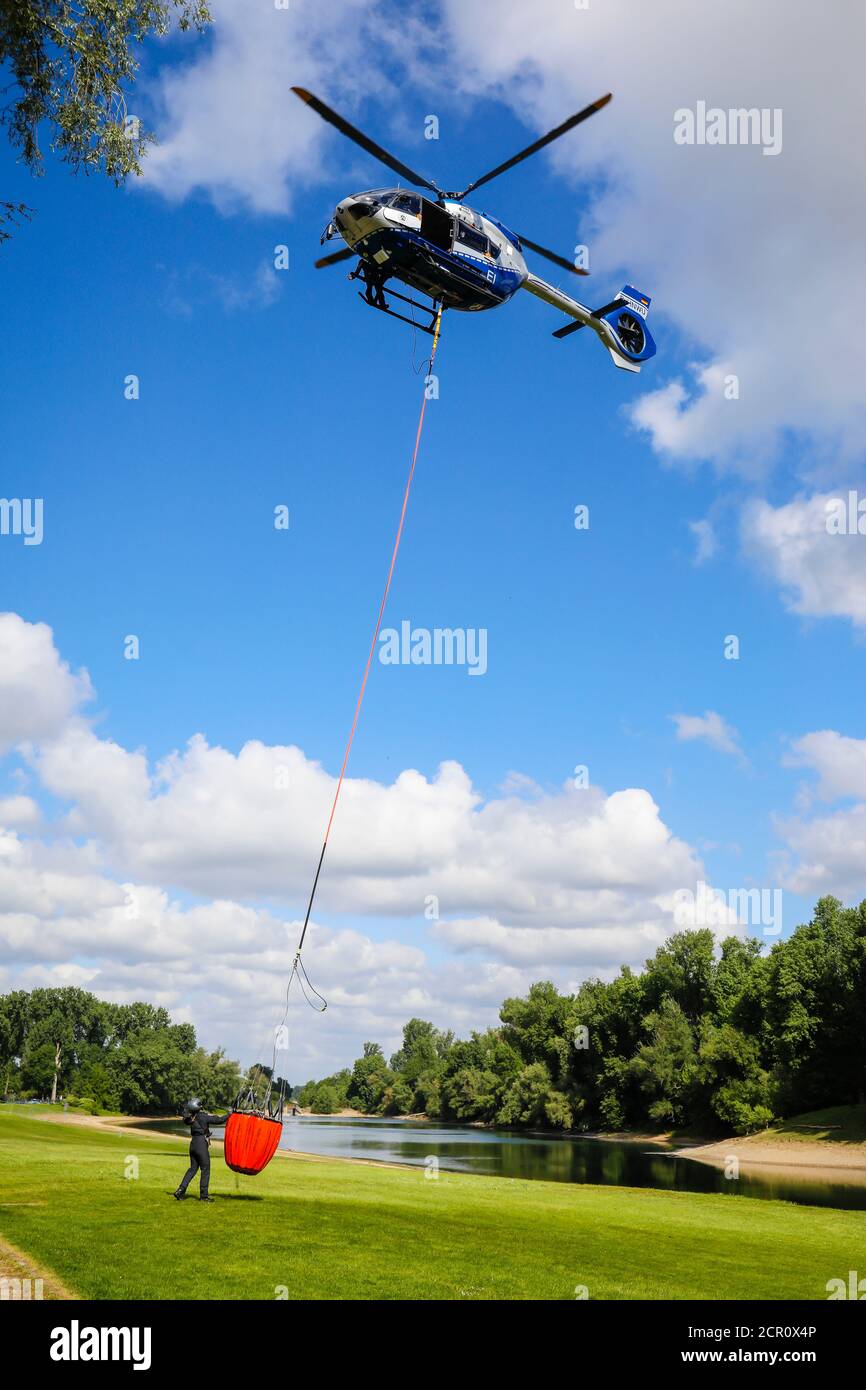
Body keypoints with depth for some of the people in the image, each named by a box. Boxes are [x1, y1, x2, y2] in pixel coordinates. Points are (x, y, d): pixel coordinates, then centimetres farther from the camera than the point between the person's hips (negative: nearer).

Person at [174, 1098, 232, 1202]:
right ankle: (203, 1195, 6)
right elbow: (218, 1120, -10)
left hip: (193, 1144, 7)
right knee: (205, 1170, 4)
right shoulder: (203, 1116, -15)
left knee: (193, 1168, 16)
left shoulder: (191, 1117, 2)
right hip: (201, 1145, -6)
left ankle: (181, 1190, 9)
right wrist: (229, 1114, 6)